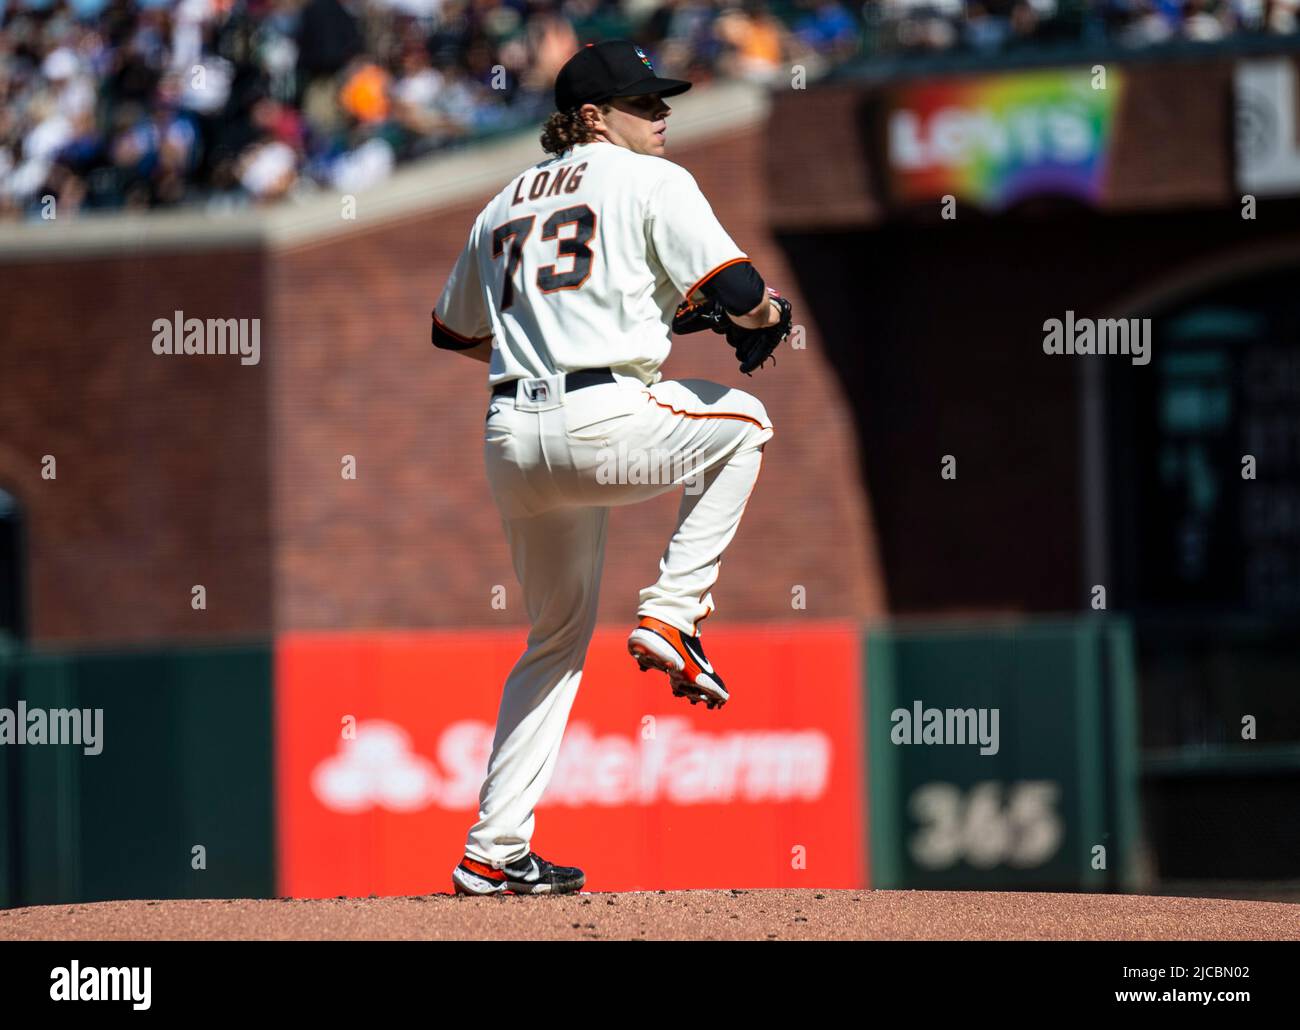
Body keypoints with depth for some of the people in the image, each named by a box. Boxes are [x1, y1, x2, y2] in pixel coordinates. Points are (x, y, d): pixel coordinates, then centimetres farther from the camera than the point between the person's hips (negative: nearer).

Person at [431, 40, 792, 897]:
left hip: (511, 439, 7)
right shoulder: (652, 182, 3)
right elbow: (736, 291, -6)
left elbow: (454, 334, 30)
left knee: (558, 639, 19)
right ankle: (672, 616, 9)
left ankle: (494, 853, 12)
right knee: (744, 420, 22)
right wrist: (768, 314, 16)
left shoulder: (505, 204, 23)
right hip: (605, 423, -7)